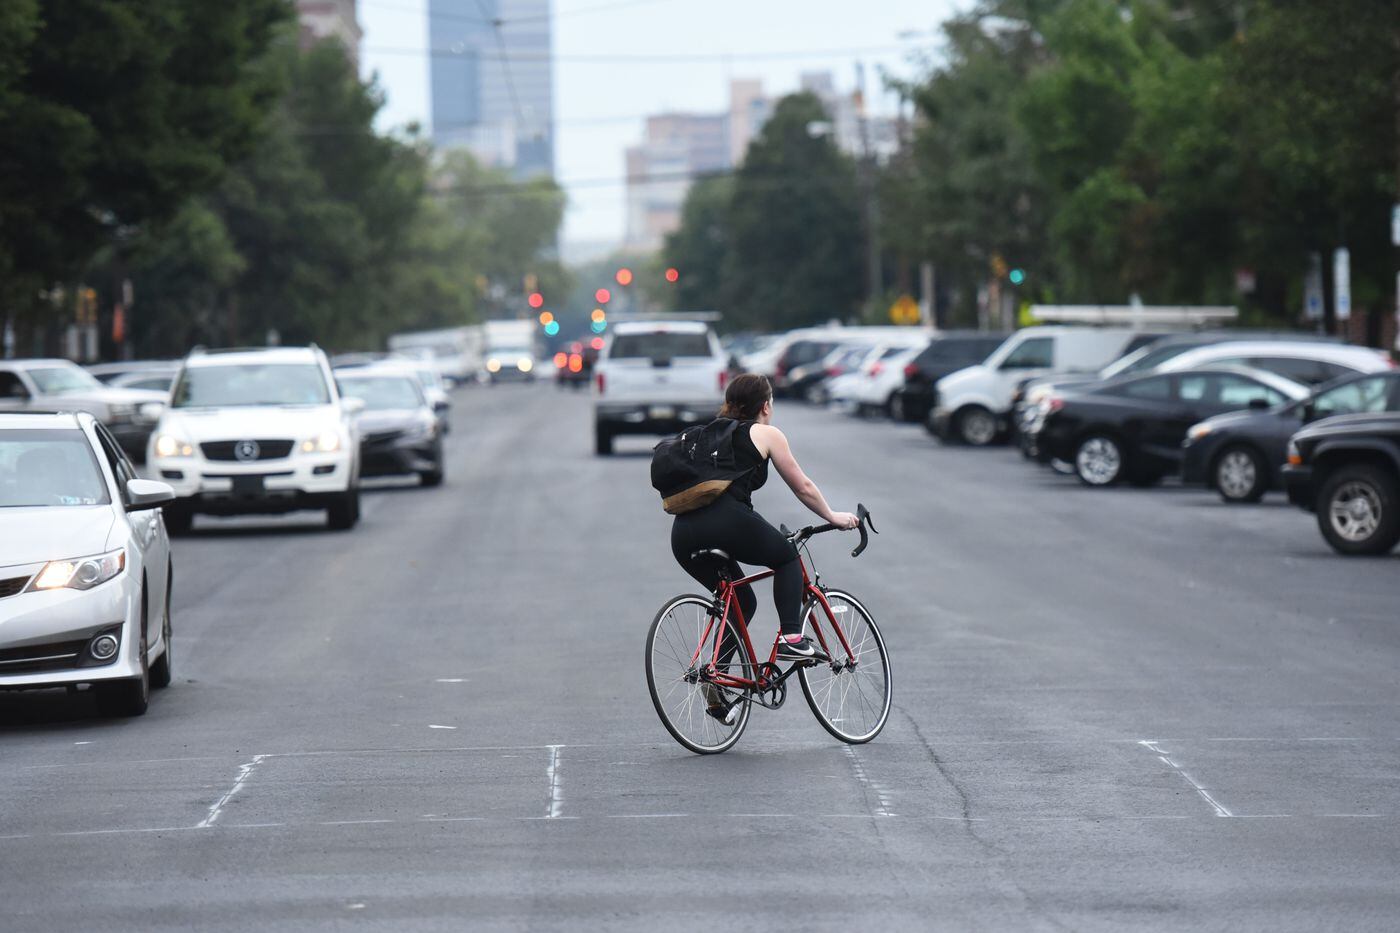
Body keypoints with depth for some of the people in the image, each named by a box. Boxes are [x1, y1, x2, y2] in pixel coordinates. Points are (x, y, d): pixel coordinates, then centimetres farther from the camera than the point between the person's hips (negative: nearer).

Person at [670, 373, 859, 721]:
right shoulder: (766, 434, 13)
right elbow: (803, 488, 17)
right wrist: (833, 517, 33)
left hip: (683, 533, 6)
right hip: (727, 520, -6)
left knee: (741, 601, 23)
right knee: (787, 557, 22)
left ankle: (715, 680, 10)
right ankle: (791, 637, 7)